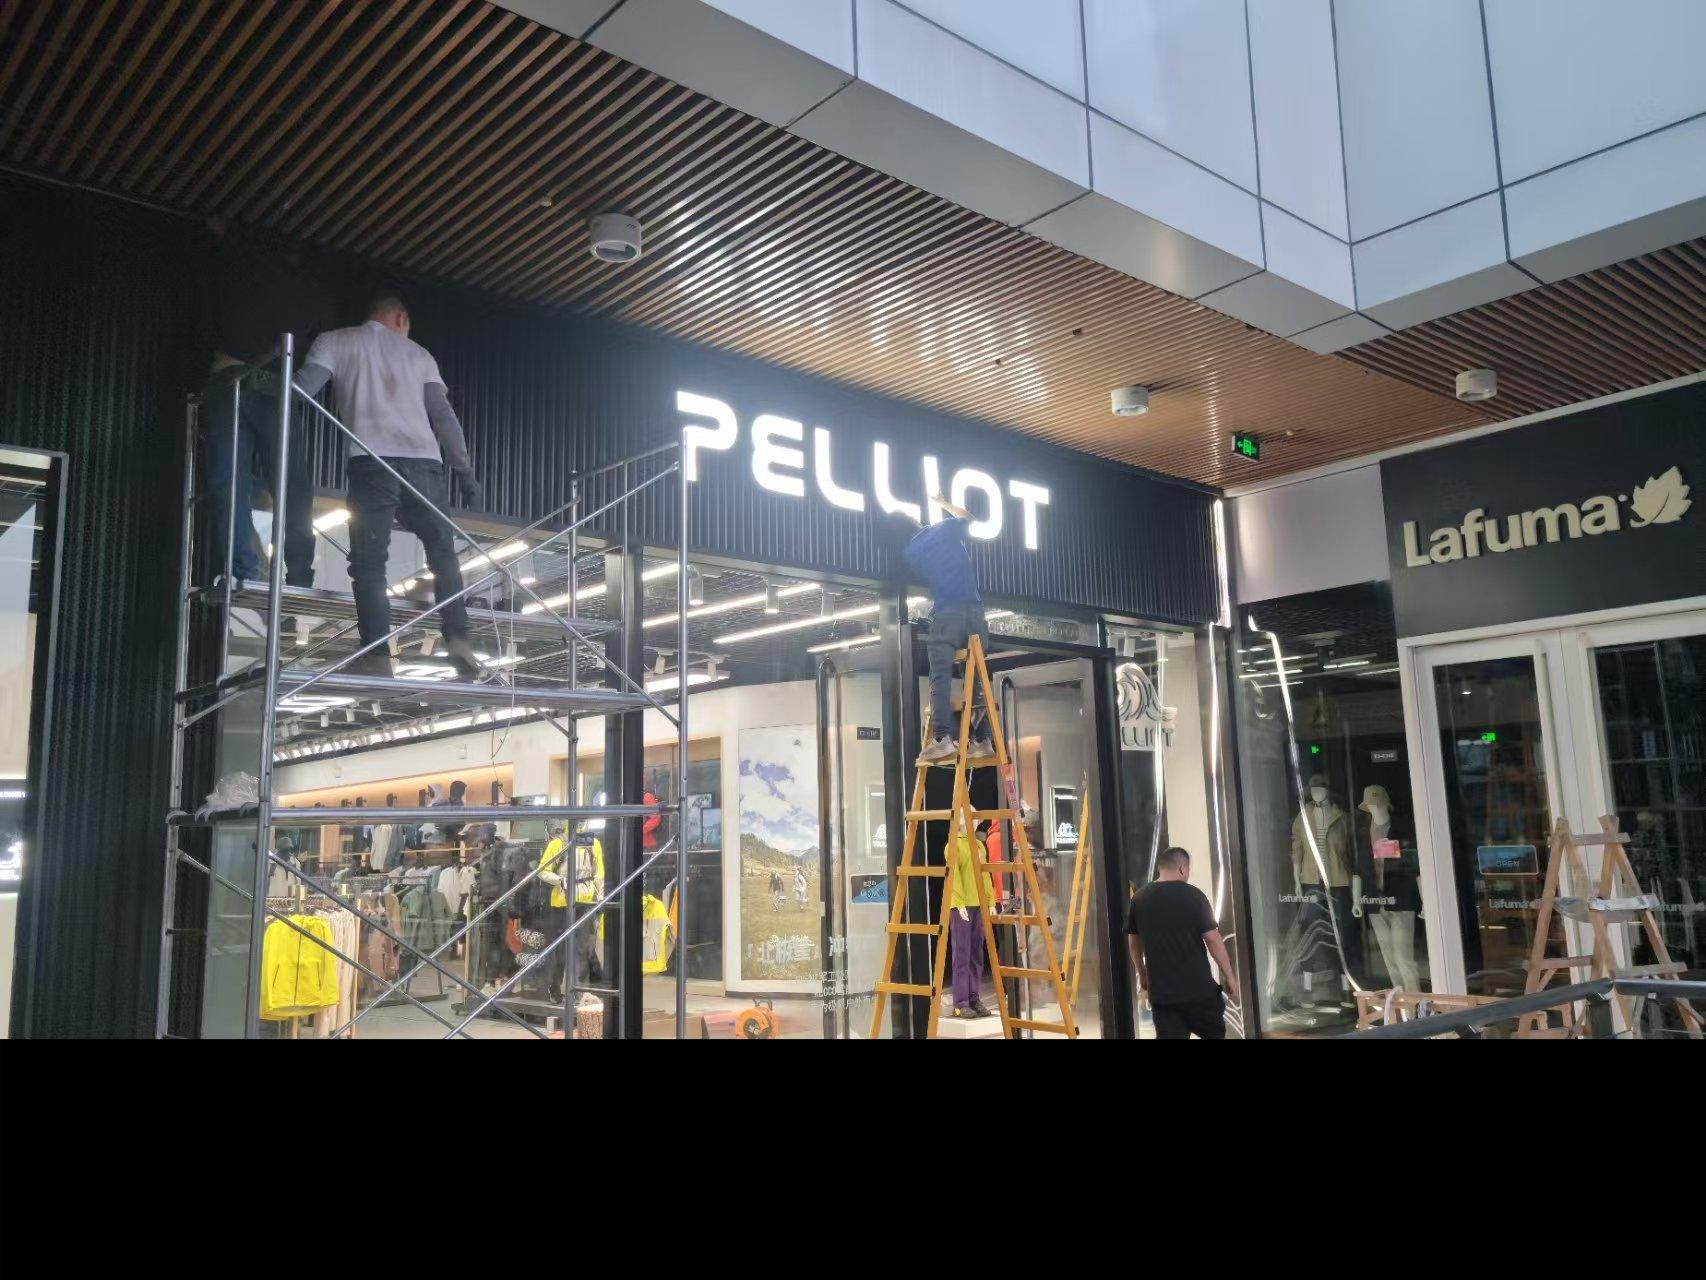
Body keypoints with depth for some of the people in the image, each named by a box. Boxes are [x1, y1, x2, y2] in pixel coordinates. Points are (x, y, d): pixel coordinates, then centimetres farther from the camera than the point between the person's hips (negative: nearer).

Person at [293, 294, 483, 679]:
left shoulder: (336, 341, 19)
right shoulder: (418, 354, 24)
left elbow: (300, 390, 5)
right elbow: (444, 415, 14)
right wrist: (465, 471, 12)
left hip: (372, 462, -2)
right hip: (424, 461, 2)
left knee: (369, 562, -2)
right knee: (442, 553, 15)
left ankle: (377, 655, -12)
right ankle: (458, 638, 0)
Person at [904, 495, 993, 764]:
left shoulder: (911, 551, 11)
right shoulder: (948, 529, 14)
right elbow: (967, 517, 37)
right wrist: (942, 502, 50)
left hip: (945, 615, -3)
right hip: (974, 611, 3)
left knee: (941, 678, -9)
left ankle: (943, 739, -23)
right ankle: (982, 740, 3)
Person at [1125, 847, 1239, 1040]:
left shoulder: (1139, 899, 4)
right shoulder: (1192, 895, -10)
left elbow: (1133, 942, 13)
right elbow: (1213, 940, -11)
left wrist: (1142, 973, 28)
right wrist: (1229, 976, -1)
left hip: (1160, 991, 4)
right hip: (1198, 988, -3)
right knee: (1215, 1033, 17)